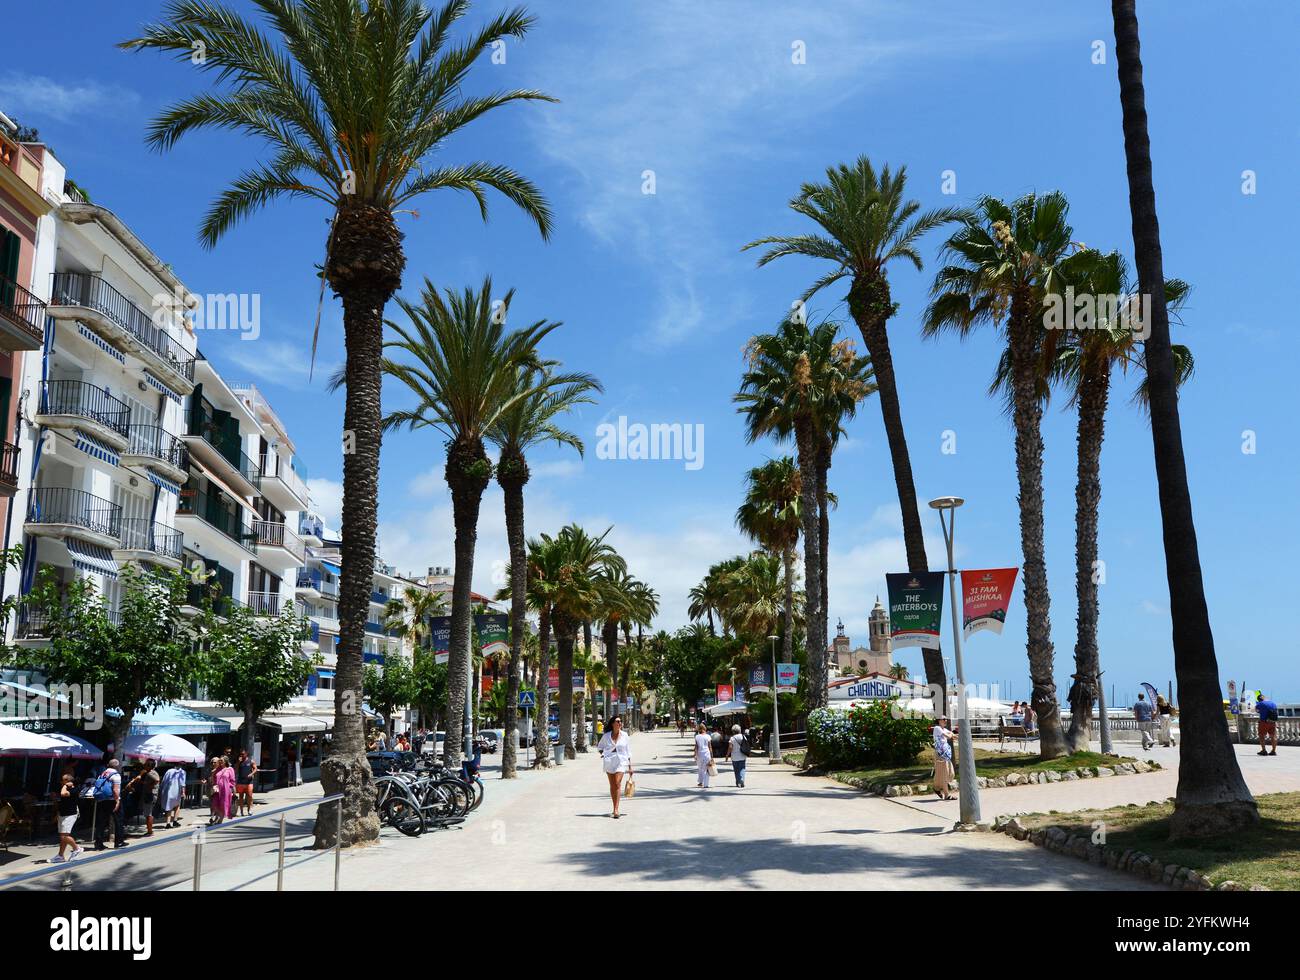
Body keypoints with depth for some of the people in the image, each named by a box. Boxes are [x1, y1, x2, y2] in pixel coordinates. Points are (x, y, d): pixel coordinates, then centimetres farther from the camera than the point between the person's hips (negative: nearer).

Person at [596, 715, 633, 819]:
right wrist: (603, 754, 1)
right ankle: (615, 809, 19)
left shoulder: (624, 735, 3)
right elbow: (599, 747, 21)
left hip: (621, 762, -2)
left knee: (618, 784, -15)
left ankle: (616, 810, -19)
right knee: (612, 786, 8)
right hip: (609, 762, 2)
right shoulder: (606, 736, 4)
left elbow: (628, 751, 7)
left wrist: (630, 767, 6)